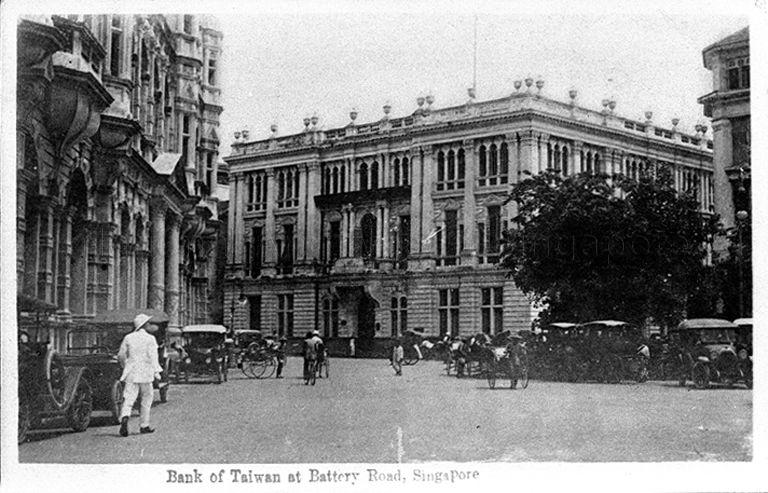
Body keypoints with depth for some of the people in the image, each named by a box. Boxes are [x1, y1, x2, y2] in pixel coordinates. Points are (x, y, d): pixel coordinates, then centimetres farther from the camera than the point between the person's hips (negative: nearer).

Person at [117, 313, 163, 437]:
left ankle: (124, 417, -31)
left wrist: (125, 366, 28)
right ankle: (144, 426, 16)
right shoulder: (150, 339, -4)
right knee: (146, 399, 12)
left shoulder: (128, 338, 7)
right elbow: (152, 356, -12)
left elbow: (121, 355, 11)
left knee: (128, 398, -3)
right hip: (145, 373, -2)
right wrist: (156, 372, -12)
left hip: (131, 372, 3)